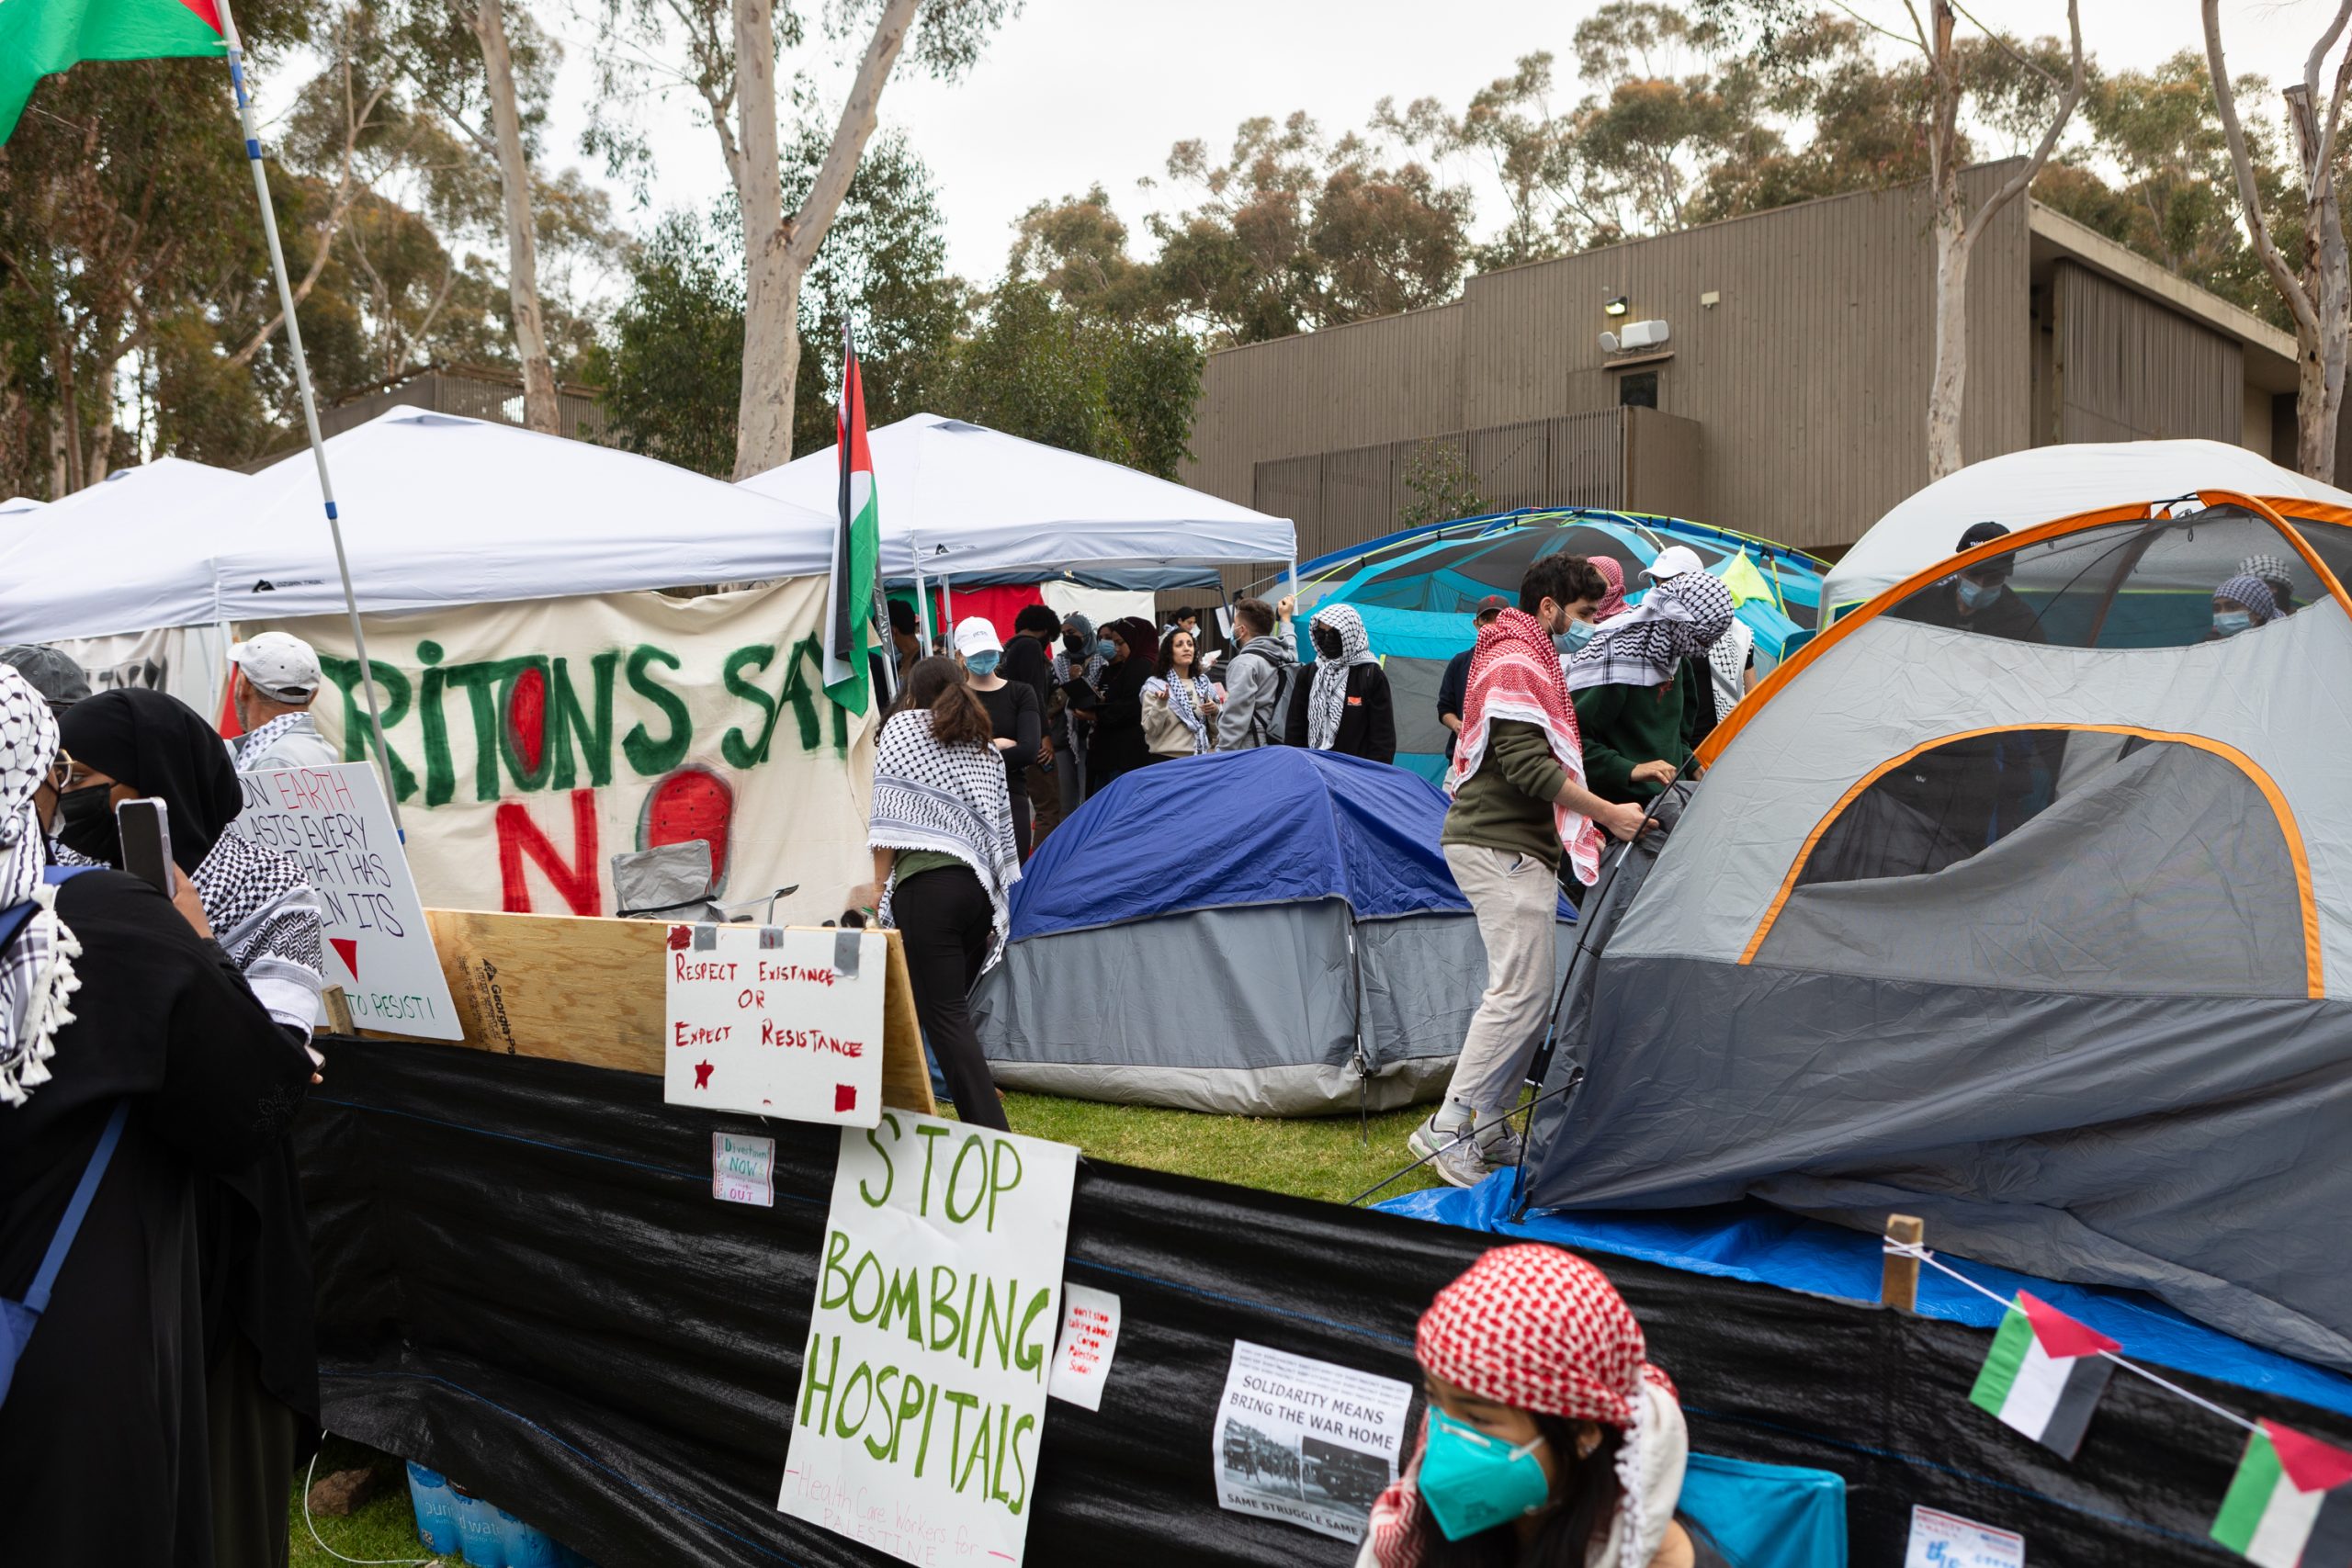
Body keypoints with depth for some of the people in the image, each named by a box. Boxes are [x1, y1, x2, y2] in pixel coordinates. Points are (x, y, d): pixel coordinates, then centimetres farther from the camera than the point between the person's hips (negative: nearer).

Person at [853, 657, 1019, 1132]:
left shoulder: (902, 727, 9)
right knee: (952, 1008, 14)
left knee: (942, 1014, -6)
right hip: (981, 886, 6)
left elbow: (889, 813, -1)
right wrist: (996, 904, 23)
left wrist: (880, 885, 0)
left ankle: (992, 1131, -14)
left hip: (928, 883, -6)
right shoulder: (986, 745, 22)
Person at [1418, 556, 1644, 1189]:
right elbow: (1530, 767, -22)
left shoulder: (1527, 660, 21)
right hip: (1502, 847, -11)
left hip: (1512, 845, 11)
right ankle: (1447, 1129, -8)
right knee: (1521, 989, -12)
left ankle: (1489, 1128, 14)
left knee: (1529, 988, 10)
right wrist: (1609, 814, -16)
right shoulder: (1518, 666, -13)